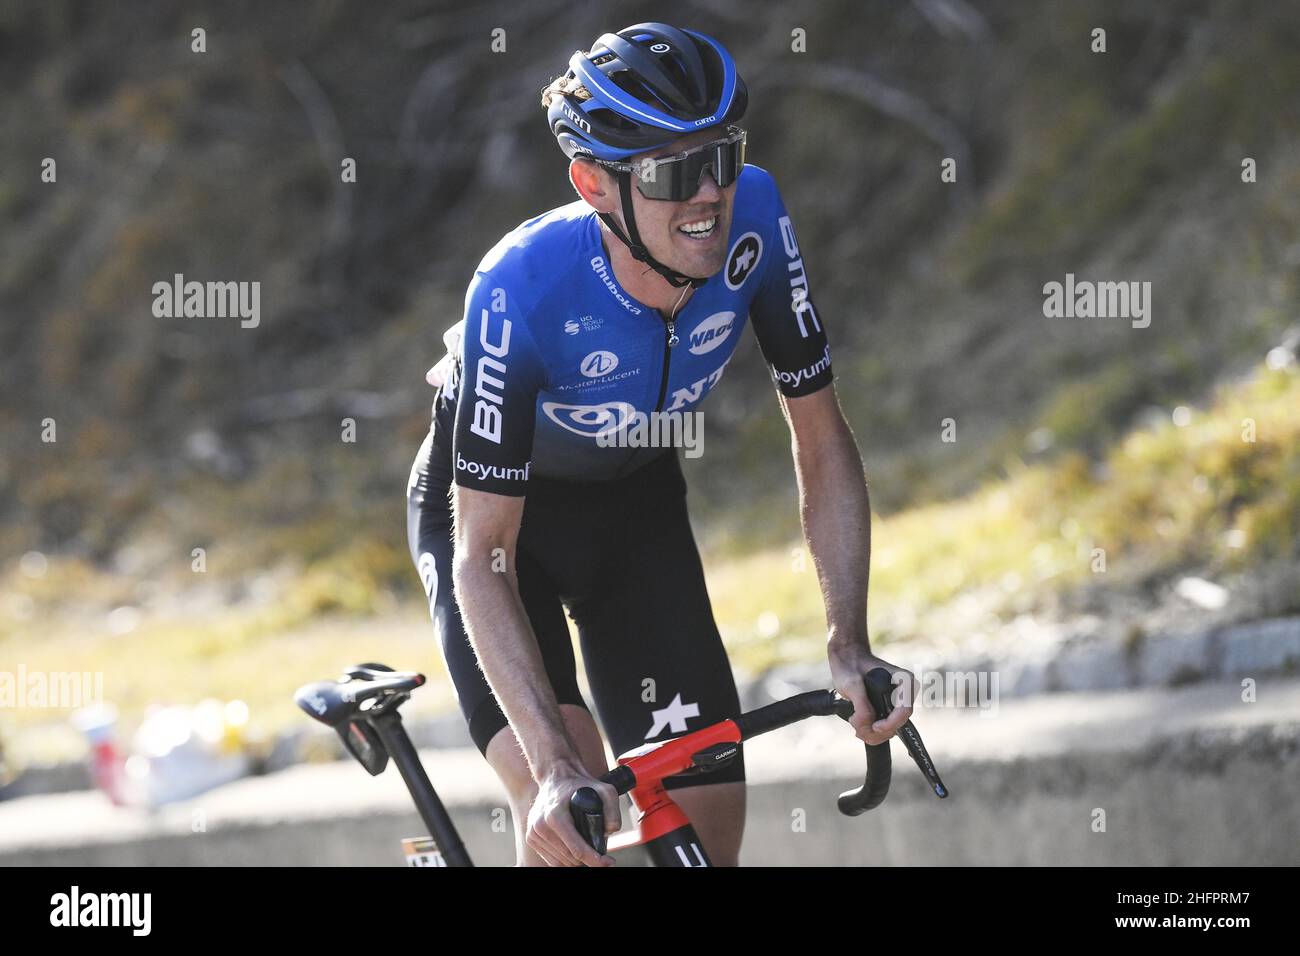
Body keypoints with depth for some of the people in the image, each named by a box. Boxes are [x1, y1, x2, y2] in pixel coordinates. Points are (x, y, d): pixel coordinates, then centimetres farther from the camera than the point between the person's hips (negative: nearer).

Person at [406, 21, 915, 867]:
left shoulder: (753, 221, -27)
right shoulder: (523, 288, -37)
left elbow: (823, 446, -15)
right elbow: (484, 556, -34)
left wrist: (850, 643, -27)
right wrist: (556, 766, -45)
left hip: (634, 503, 4)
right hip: (493, 508, -4)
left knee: (710, 828, -5)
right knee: (567, 822, -25)